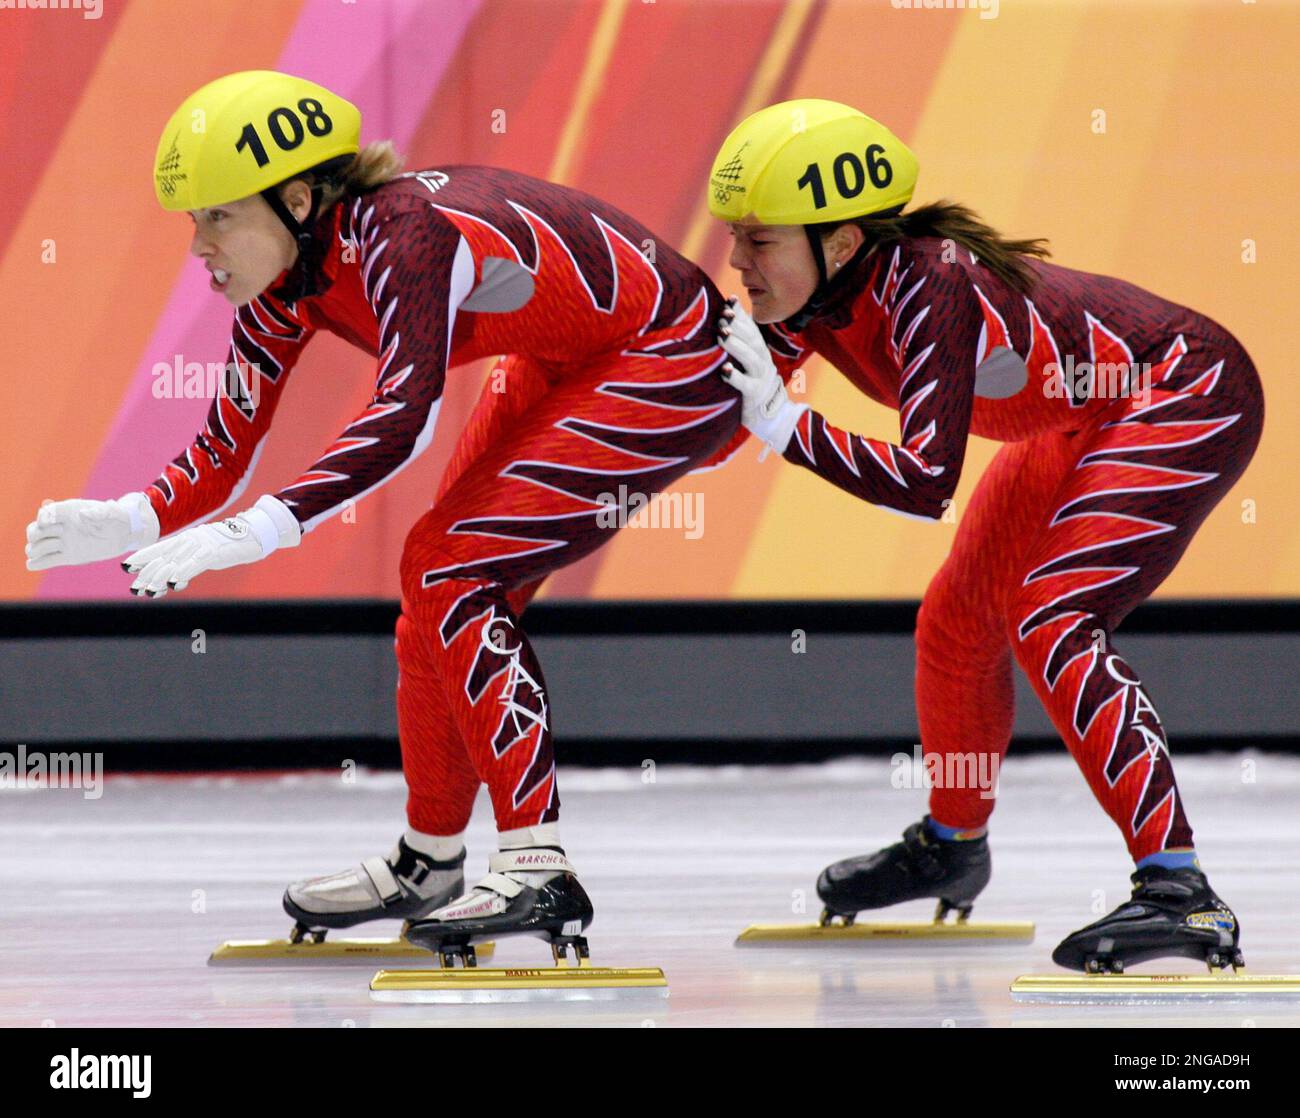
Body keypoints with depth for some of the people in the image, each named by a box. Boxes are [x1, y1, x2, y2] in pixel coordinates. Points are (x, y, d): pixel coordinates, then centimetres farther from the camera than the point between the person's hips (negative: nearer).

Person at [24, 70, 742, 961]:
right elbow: (228, 445, -2)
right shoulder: (287, 285, -5)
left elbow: (404, 416, -45)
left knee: (453, 571, -17)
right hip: (562, 372, 9)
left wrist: (259, 530, -52)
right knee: (437, 574, 9)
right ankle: (427, 867, 26)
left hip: (674, 368, -9)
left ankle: (539, 873, -17)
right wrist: (131, 523, -21)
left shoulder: (403, 234, -32)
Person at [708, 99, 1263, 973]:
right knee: (957, 624, 15)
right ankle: (953, 844, 41)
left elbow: (926, 483, -40)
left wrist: (783, 423, -39)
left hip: (1190, 400, -9)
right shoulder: (806, 290, -11)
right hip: (1081, 425, 9)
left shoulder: (927, 286, -34)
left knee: (1050, 621, -24)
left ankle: (1180, 892, -29)